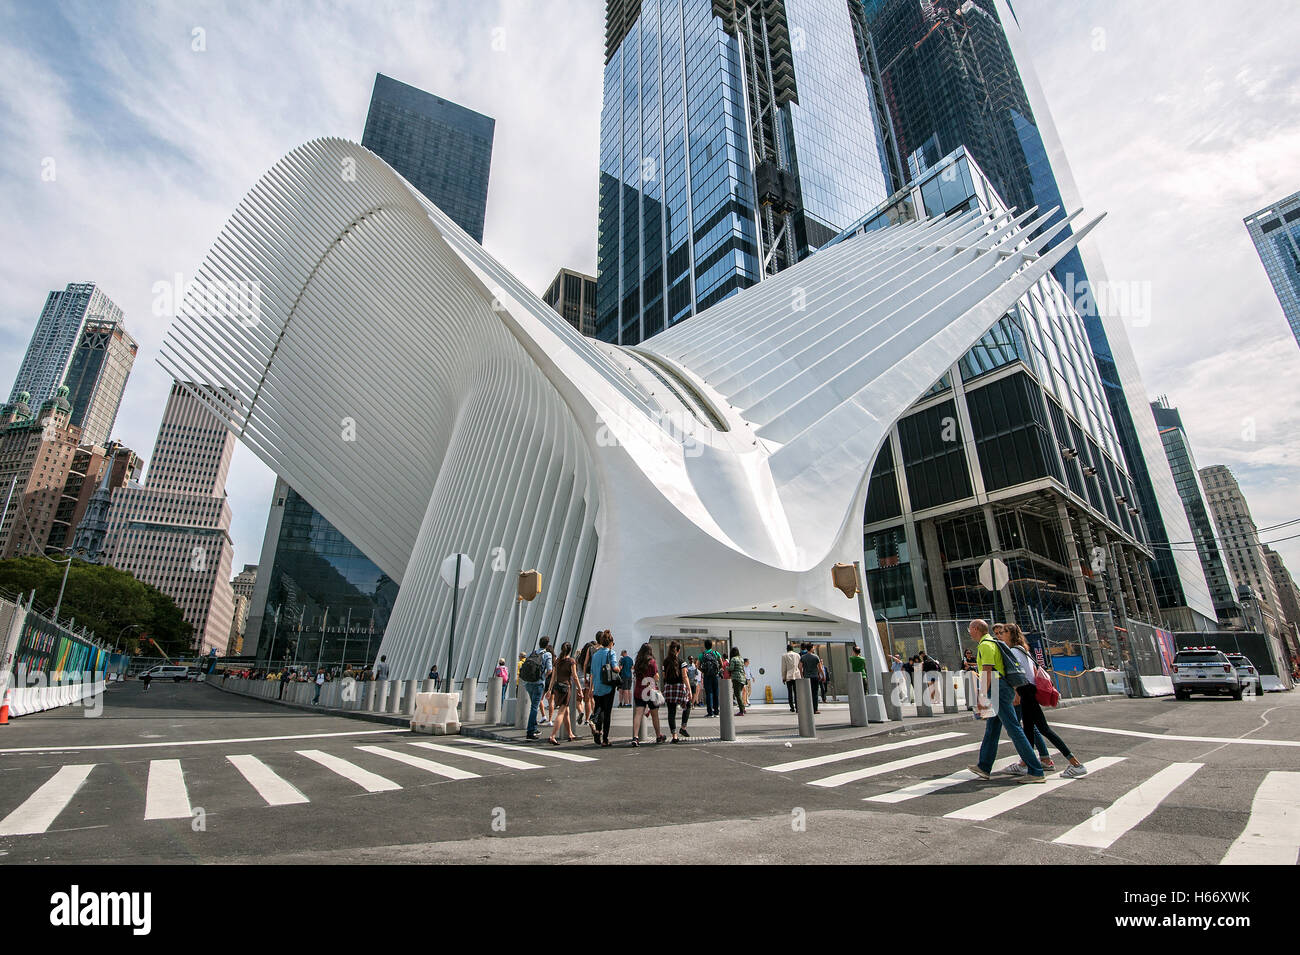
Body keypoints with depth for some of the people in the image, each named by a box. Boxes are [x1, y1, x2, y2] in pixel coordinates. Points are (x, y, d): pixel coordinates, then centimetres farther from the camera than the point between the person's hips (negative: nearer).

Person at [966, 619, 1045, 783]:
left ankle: (1036, 772, -6)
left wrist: (983, 695, -18)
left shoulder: (985, 645, -11)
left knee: (1014, 729, -8)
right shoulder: (992, 642, 19)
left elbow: (987, 671, -18)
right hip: (1004, 688, 11)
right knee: (991, 729, 14)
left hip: (998, 689, -11)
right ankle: (984, 768, 21)